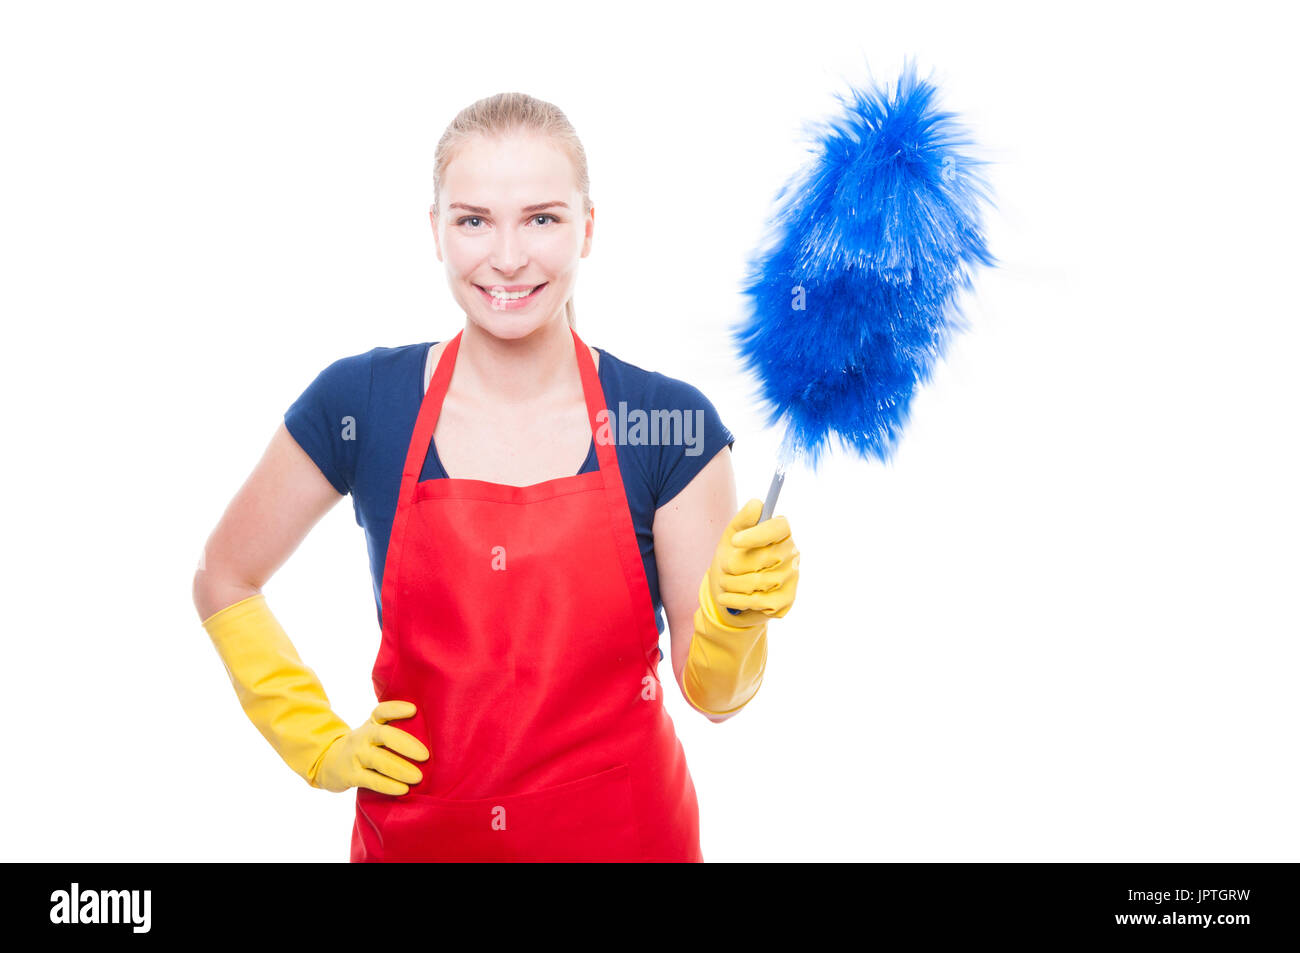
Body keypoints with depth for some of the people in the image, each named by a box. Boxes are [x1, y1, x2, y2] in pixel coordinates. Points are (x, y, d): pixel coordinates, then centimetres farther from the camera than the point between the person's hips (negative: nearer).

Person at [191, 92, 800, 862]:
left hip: (625, 829, 0)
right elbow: (224, 580, 5)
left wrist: (739, 610, -26)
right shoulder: (359, 403, -10)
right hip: (416, 830, 1)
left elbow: (713, 691, -6)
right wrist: (318, 744, -2)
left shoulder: (675, 423, -12)